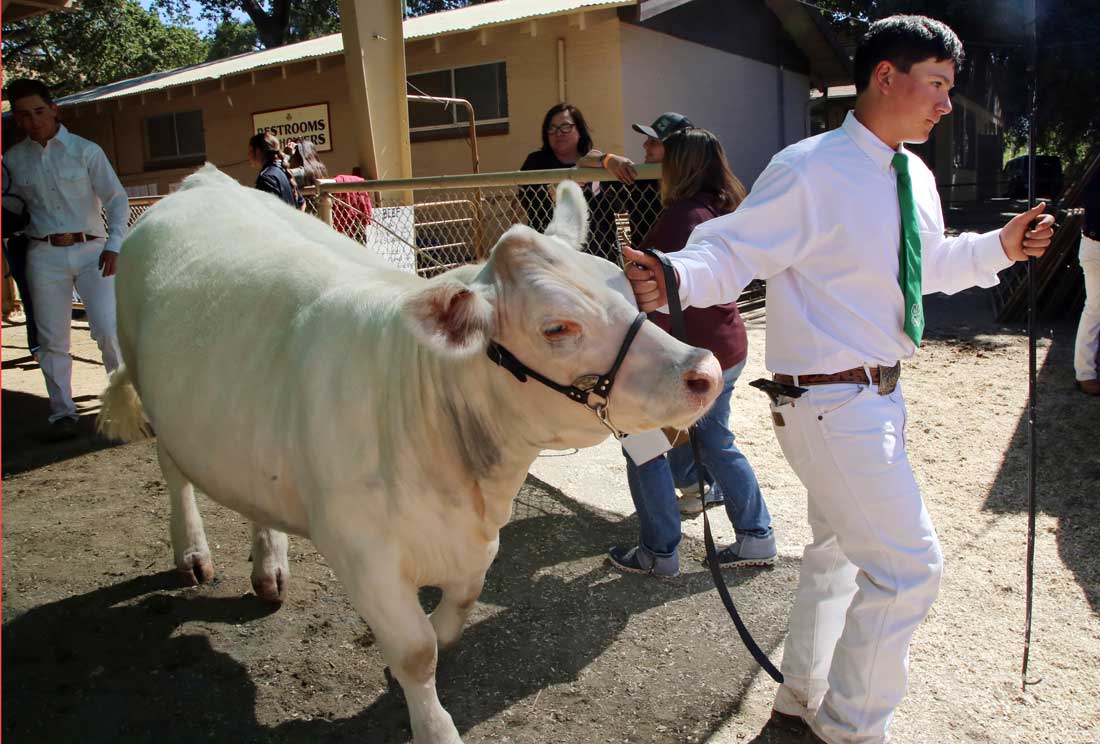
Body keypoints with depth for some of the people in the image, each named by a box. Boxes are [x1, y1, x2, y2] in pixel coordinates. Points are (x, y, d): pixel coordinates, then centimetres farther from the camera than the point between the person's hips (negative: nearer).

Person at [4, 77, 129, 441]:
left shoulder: (85, 151, 3)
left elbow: (116, 199, 1)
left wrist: (114, 244, -10)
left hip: (91, 251, -2)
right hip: (44, 256, 2)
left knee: (109, 329, -11)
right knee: (52, 339, 2)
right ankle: (62, 412, 10)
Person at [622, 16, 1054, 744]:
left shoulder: (917, 177, 7)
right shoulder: (809, 172, -19)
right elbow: (731, 252, -25)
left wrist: (999, 247, 14)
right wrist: (672, 279, -43)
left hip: (879, 395, 10)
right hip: (831, 404, -10)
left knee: (838, 552, 22)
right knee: (909, 564, -4)